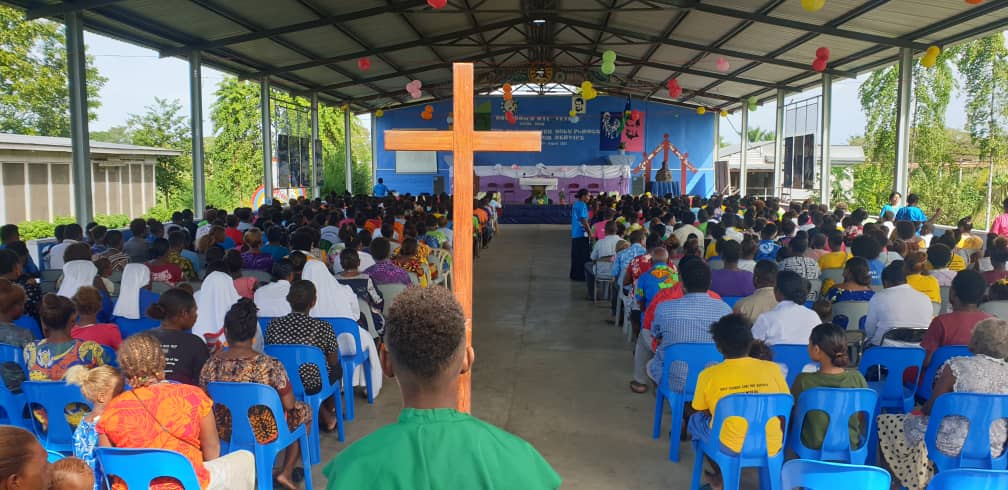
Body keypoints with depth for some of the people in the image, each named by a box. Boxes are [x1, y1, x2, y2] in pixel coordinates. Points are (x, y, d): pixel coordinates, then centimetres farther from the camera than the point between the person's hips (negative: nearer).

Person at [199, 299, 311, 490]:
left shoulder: (210, 365, -15)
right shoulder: (270, 365, -25)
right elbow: (289, 405, -14)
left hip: (224, 433, 4)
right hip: (263, 434, -4)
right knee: (304, 410, 24)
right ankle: (286, 472, 22)